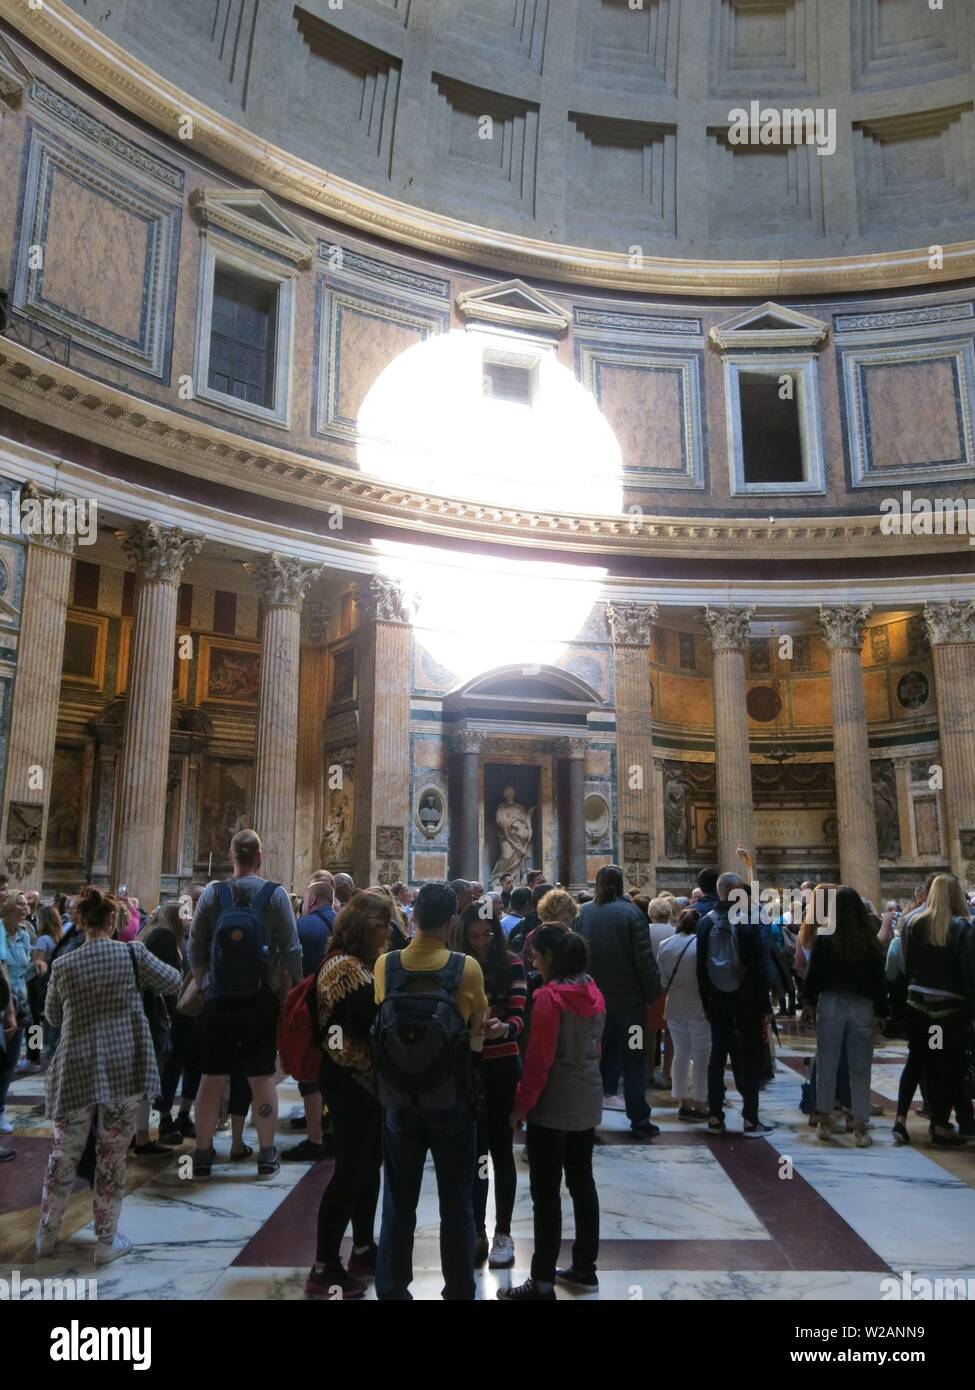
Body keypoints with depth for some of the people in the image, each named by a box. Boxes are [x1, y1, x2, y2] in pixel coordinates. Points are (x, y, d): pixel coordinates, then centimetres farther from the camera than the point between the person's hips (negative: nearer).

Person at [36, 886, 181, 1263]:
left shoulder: (63, 966, -2)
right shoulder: (132, 953, -8)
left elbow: (53, 1017, 12)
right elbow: (174, 982, 2)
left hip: (76, 1071, 2)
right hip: (123, 1070, -2)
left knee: (64, 1155, 18)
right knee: (112, 1157, 9)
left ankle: (47, 1234, 31)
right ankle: (106, 1241, 19)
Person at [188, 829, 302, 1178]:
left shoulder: (212, 894, -4)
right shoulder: (275, 895, -8)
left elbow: (195, 948, 0)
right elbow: (291, 950, -8)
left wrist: (203, 986, 13)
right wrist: (292, 991, 4)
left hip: (218, 999, 1)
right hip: (262, 1000, -1)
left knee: (212, 1077, 11)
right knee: (262, 1077, 8)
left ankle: (203, 1154, 19)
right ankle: (267, 1154, 15)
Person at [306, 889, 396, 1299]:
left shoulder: (356, 962, 12)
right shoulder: (348, 967, -20)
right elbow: (372, 1023, -26)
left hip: (363, 1079, 10)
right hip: (350, 1081, -10)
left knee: (368, 1163, 19)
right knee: (350, 1169, -2)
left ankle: (362, 1249, 32)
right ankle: (324, 1269, 9)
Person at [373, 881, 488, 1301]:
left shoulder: (385, 964, -10)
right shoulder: (467, 967, -15)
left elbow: (383, 1020, 1)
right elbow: (477, 1028, -5)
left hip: (400, 1096, 2)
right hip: (451, 1097, -2)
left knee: (398, 1203, 16)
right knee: (456, 1204, 13)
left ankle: (391, 1290, 26)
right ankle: (459, 1289, 23)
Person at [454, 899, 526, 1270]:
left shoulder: (511, 965, -9)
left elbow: (517, 1017, -16)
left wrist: (503, 1028, -39)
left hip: (502, 1068, -2)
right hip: (466, 1067, 2)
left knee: (500, 1148, 5)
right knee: (473, 1149, 10)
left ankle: (503, 1233, 18)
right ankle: (477, 1231, 23)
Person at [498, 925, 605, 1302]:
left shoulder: (549, 997, -20)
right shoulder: (594, 993, 4)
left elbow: (538, 1060, -19)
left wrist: (521, 1105, -10)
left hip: (553, 1106, -8)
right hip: (587, 1102, 8)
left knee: (546, 1193, 1)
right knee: (582, 1183, 17)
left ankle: (542, 1283, 8)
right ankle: (584, 1268, 27)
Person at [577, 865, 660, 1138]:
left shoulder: (583, 913, -4)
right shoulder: (631, 913, -14)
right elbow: (644, 959, -14)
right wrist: (653, 992, -4)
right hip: (628, 999, -3)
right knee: (633, 1059, 8)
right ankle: (639, 1120, 12)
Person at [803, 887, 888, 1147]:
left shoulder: (825, 939, -6)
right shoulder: (870, 942, -5)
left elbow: (813, 974, -2)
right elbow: (879, 979, 0)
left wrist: (810, 1001, 12)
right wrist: (881, 1011, 9)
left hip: (830, 1005, 0)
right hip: (862, 1007, 0)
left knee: (827, 1065, 11)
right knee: (860, 1069, 9)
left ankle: (825, 1123, 19)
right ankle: (860, 1130, 10)